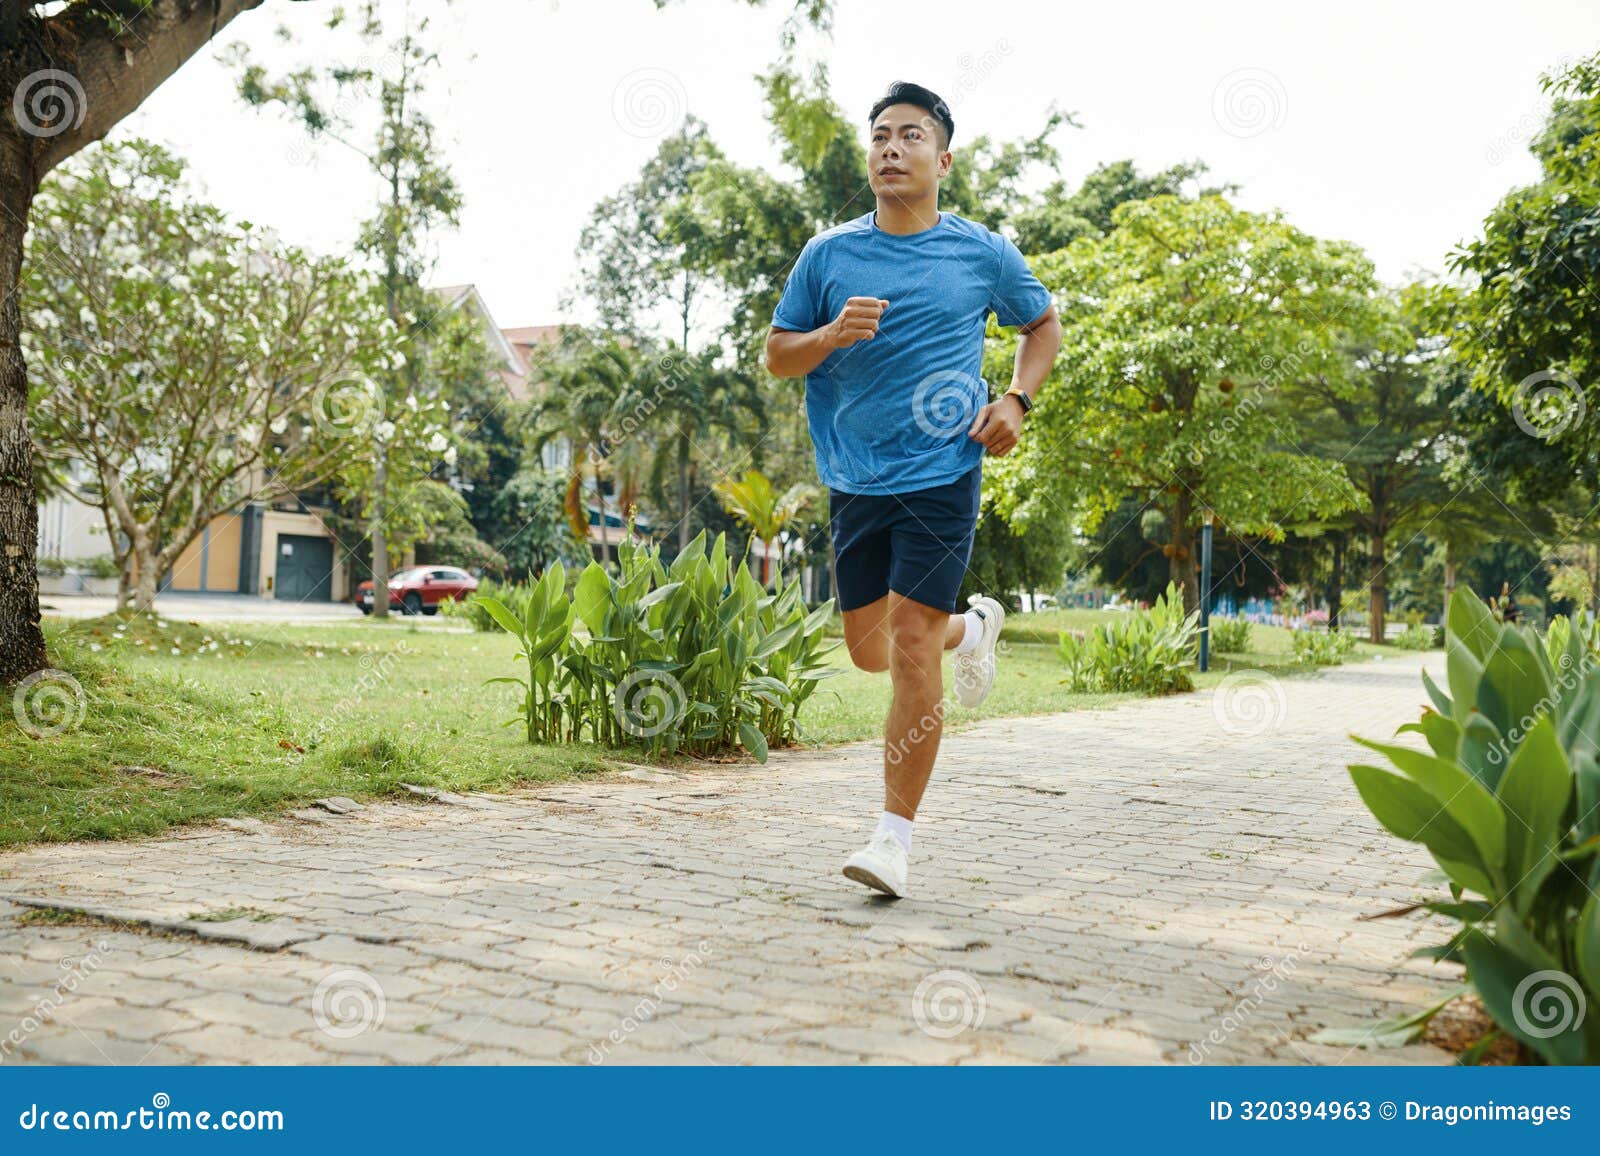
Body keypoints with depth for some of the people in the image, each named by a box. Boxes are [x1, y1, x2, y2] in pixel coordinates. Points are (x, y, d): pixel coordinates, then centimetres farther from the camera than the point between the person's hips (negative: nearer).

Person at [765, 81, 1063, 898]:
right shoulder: (828, 254, 5)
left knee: (910, 646, -12)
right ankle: (973, 625, 43)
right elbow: (777, 356, 8)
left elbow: (1042, 324, 19)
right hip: (855, 482, 4)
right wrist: (831, 335, -13)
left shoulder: (982, 254, 3)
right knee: (870, 649, 11)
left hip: (942, 473, -3)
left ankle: (894, 835, -3)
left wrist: (1017, 401, 2)